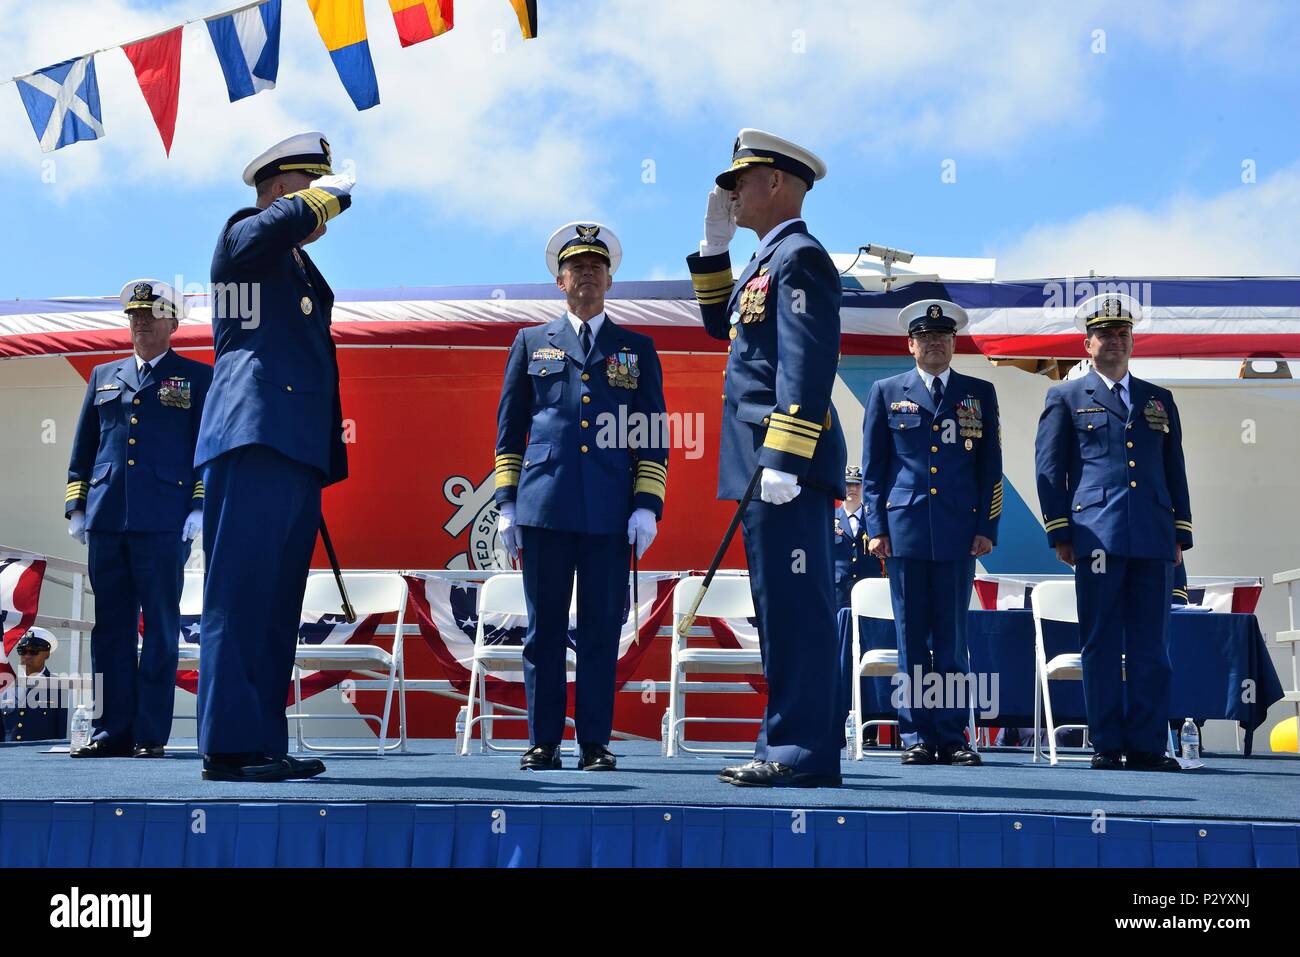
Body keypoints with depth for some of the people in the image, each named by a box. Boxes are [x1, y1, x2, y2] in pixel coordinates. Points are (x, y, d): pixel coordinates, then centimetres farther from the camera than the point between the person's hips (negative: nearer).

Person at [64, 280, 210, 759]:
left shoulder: (197, 378, 10)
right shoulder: (103, 377, 21)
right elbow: (83, 448, 20)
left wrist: (202, 507, -6)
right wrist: (76, 506, 11)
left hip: (164, 522, -4)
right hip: (105, 520, 4)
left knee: (160, 628, -3)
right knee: (111, 628, 4)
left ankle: (151, 734, 1)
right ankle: (112, 731, 8)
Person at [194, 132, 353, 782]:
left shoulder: (302, 267, 29)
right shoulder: (243, 235, 4)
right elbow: (296, 217, -21)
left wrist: (327, 456, 23)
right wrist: (337, 188, -2)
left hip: (298, 448, 9)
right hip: (253, 437, -9)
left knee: (277, 604, 6)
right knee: (239, 594, -10)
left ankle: (264, 744, 9)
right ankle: (227, 746, -10)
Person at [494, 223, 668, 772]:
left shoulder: (638, 349, 15)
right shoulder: (532, 343, 16)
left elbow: (653, 436, 10)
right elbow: (509, 428, 13)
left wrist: (648, 505, -1)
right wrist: (506, 503, 5)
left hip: (611, 514, 0)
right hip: (544, 507, 0)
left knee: (602, 631, 1)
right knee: (544, 629, 2)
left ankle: (595, 744, 8)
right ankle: (543, 742, 9)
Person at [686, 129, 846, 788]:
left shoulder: (800, 256, -8)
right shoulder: (770, 259, 22)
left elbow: (806, 367, -18)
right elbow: (721, 322, 35)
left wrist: (782, 460, -25)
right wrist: (714, 243, 26)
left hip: (787, 467, -10)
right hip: (768, 469, 10)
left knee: (795, 608, -9)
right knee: (784, 609, 11)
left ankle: (805, 754, -7)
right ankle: (791, 745, 16)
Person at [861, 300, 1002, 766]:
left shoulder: (980, 393, 12)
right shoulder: (887, 392, 10)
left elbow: (991, 468, 10)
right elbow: (872, 467, 8)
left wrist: (987, 528, 1)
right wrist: (876, 528, 0)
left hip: (958, 533, 0)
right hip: (905, 530, 0)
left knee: (952, 639, 2)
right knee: (911, 639, 2)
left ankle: (952, 737, 8)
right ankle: (917, 736, 8)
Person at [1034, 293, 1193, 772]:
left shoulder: (1159, 400, 20)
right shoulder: (1066, 398, 10)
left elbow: (1175, 472, 19)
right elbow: (1049, 469, 5)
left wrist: (1181, 534, 11)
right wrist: (1060, 533, -2)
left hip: (1154, 540, 3)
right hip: (1097, 537, -3)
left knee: (1151, 646, 2)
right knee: (1101, 645, -1)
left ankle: (1147, 745, 7)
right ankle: (1107, 745, 5)